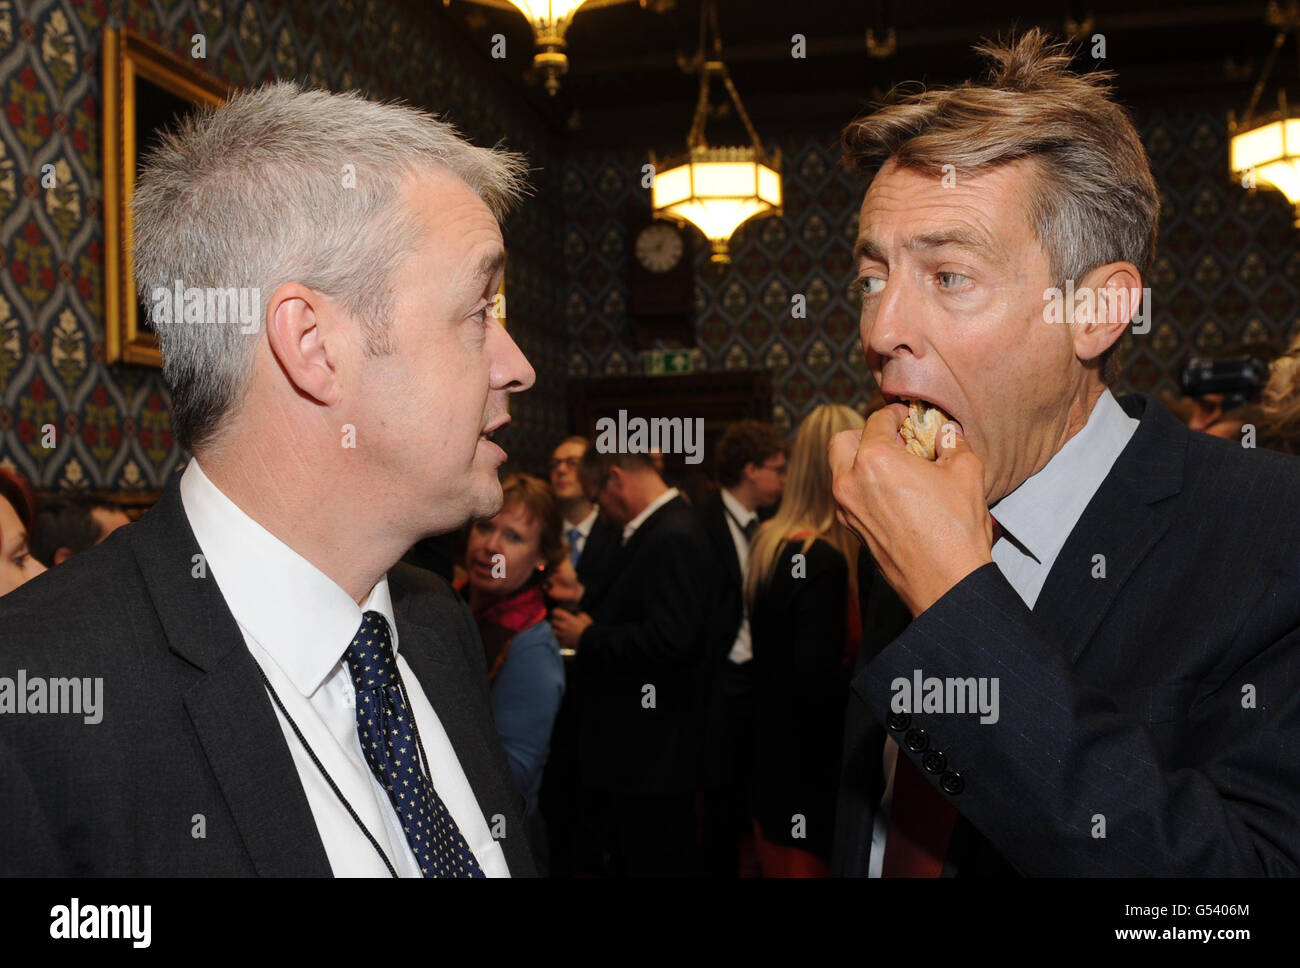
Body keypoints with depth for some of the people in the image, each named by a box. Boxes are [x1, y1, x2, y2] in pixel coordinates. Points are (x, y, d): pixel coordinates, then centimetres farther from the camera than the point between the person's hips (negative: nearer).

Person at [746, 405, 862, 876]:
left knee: (779, 863, 19)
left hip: (774, 758, 9)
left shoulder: (771, 541, 6)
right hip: (811, 771, -9)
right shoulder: (824, 559, -22)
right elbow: (819, 680, -27)